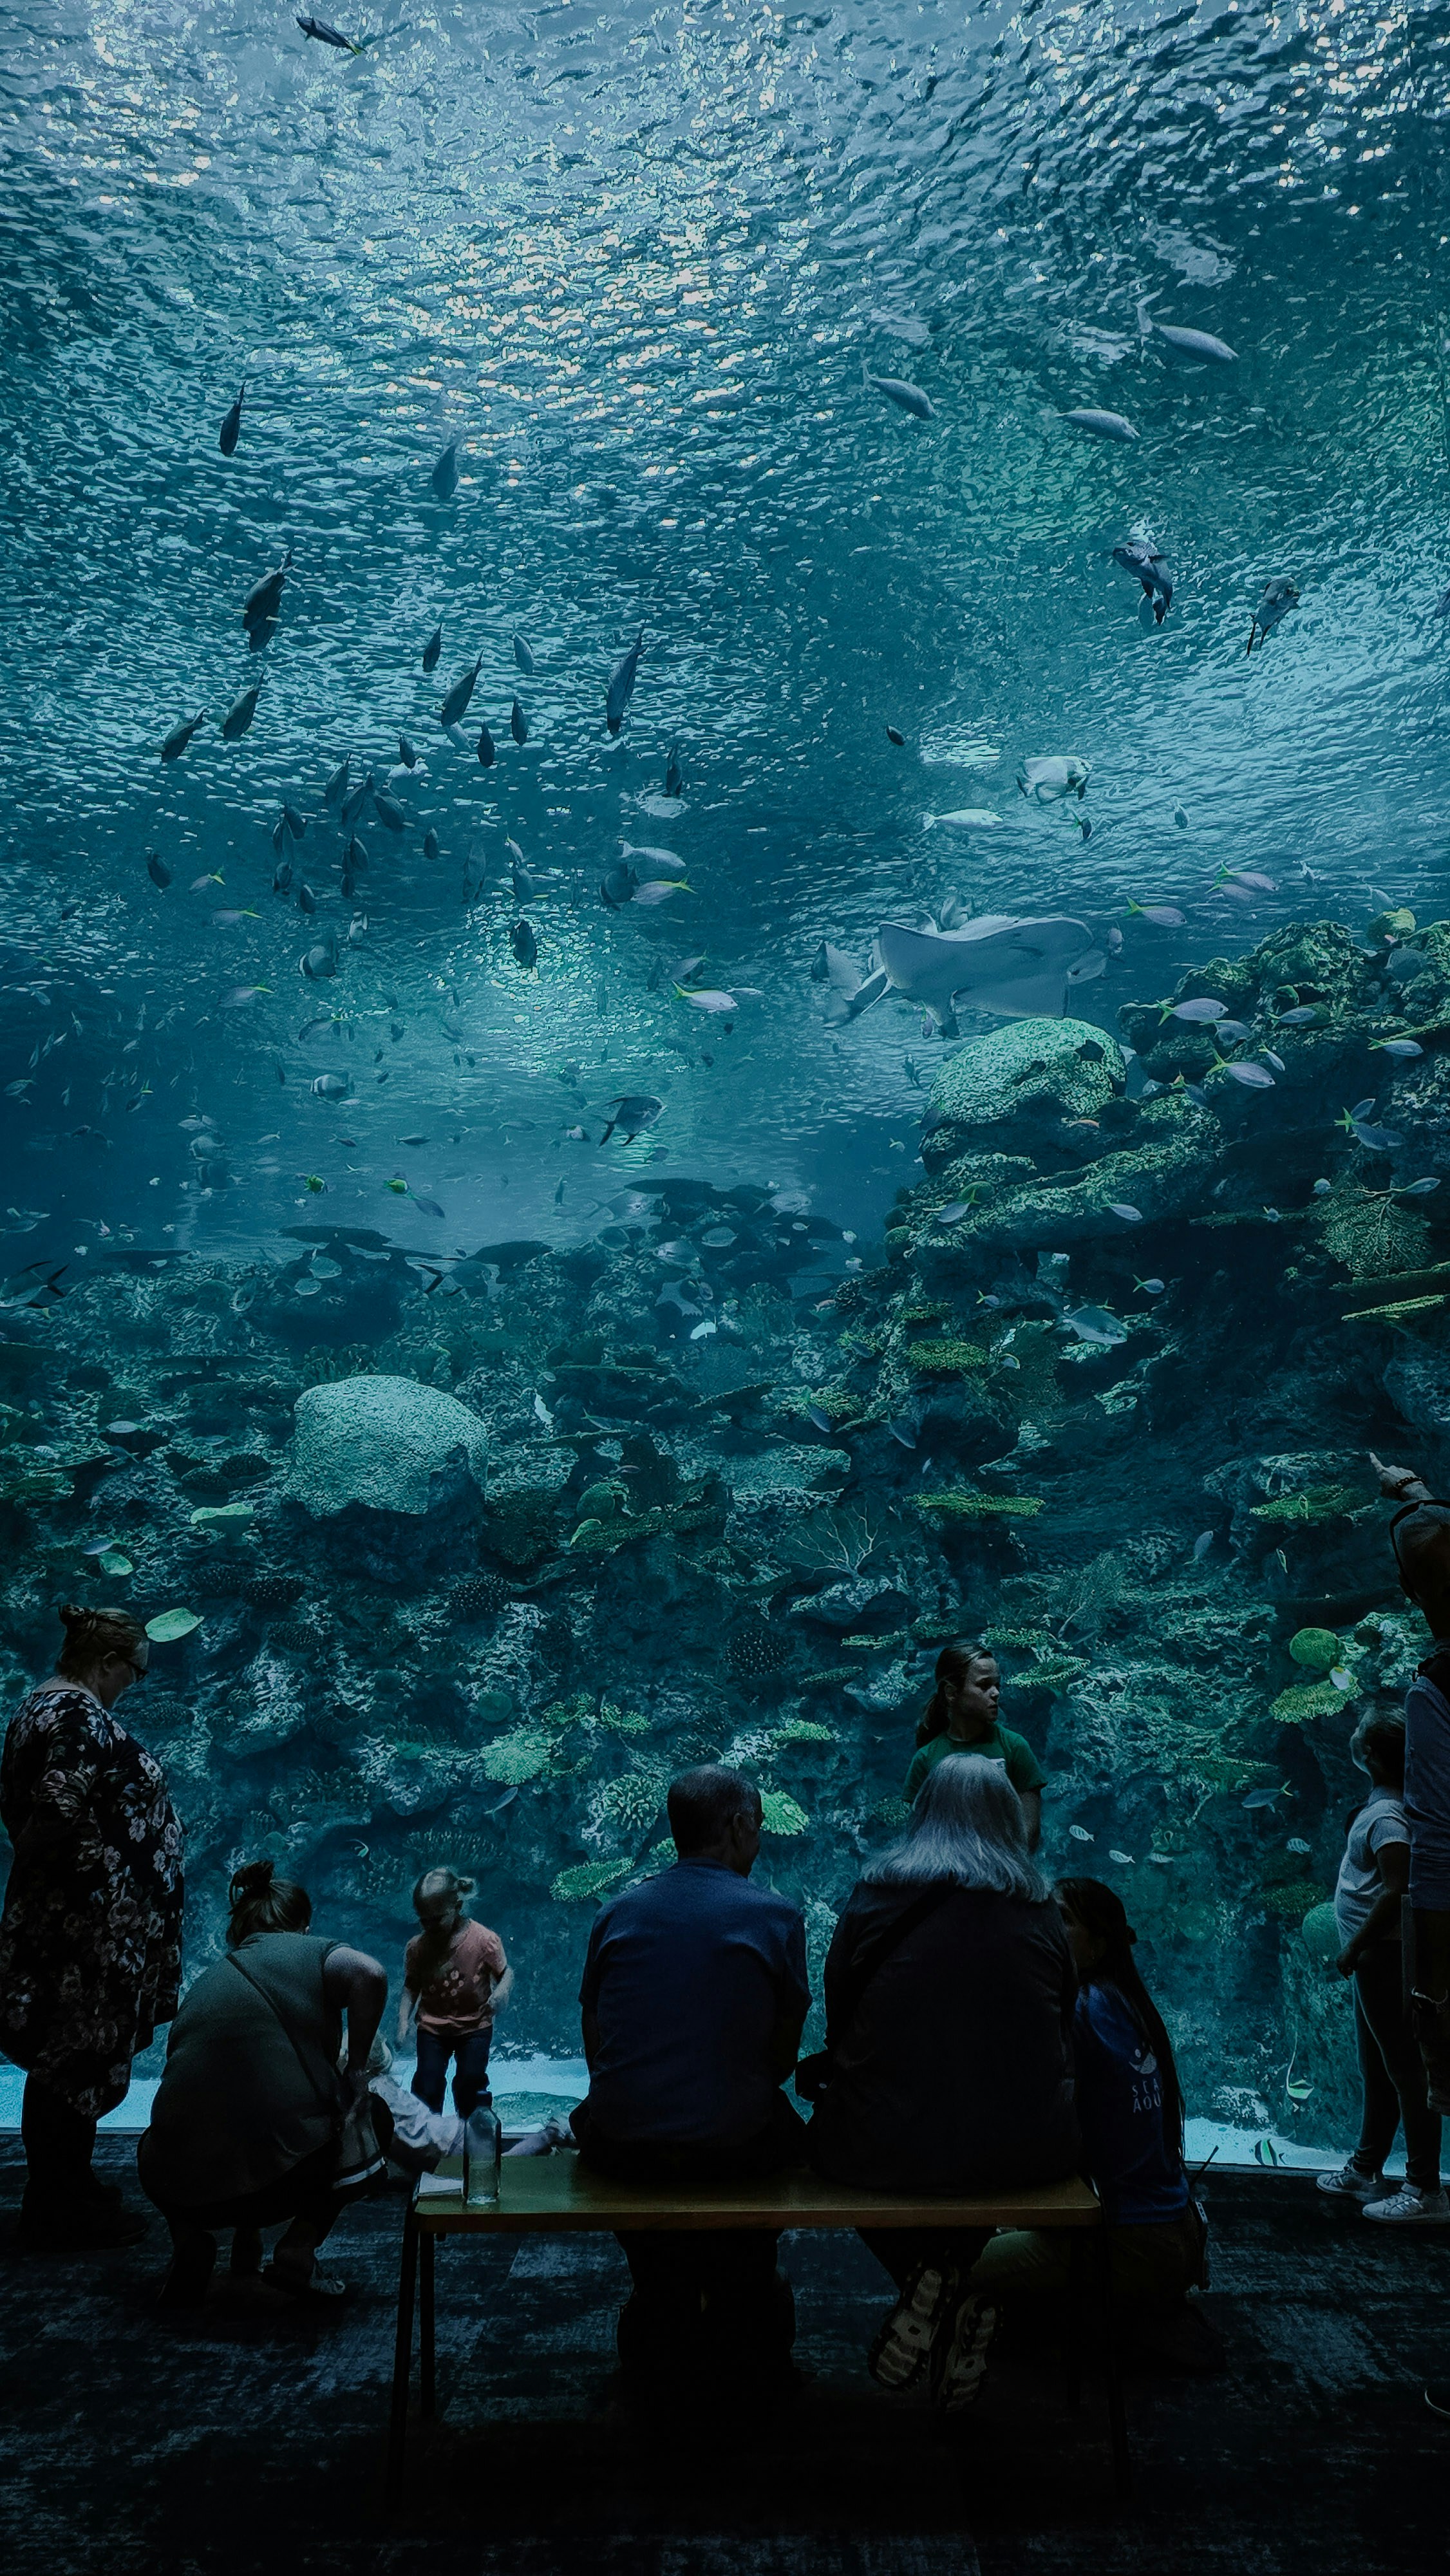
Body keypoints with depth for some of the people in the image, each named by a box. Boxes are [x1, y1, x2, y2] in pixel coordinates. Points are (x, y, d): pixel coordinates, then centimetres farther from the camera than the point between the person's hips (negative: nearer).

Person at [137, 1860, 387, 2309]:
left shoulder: (204, 1984, 22)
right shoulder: (307, 1953, 8)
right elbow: (368, 1974, -15)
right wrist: (356, 2067, 0)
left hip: (177, 2190, 5)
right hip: (281, 2178, -4)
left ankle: (190, 2240, 13)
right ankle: (297, 2253, 9)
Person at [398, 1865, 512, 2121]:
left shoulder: (484, 1940, -19)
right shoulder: (417, 1947, -12)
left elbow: (505, 1972, -8)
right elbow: (411, 1987, -2)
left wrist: (502, 1991, -29)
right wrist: (403, 2022, -15)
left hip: (475, 2025, -2)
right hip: (432, 2027, 2)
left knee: (471, 2083, -2)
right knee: (427, 2088, -3)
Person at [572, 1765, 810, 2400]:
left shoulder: (618, 1912, 4)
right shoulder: (775, 1916, -4)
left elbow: (594, 2044, 11)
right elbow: (784, 2054, 3)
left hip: (622, 2148, 2)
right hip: (734, 2148, -2)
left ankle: (661, 2342, 42)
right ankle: (741, 2338, 39)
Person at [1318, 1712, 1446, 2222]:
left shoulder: (1384, 1816, -18)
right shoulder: (1387, 1806, 11)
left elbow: (1397, 1890, -26)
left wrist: (1354, 1949, -21)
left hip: (1384, 1954, -10)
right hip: (1377, 1955, 10)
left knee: (1404, 2069, -5)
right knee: (1377, 2069, 17)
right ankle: (1365, 2170, 28)